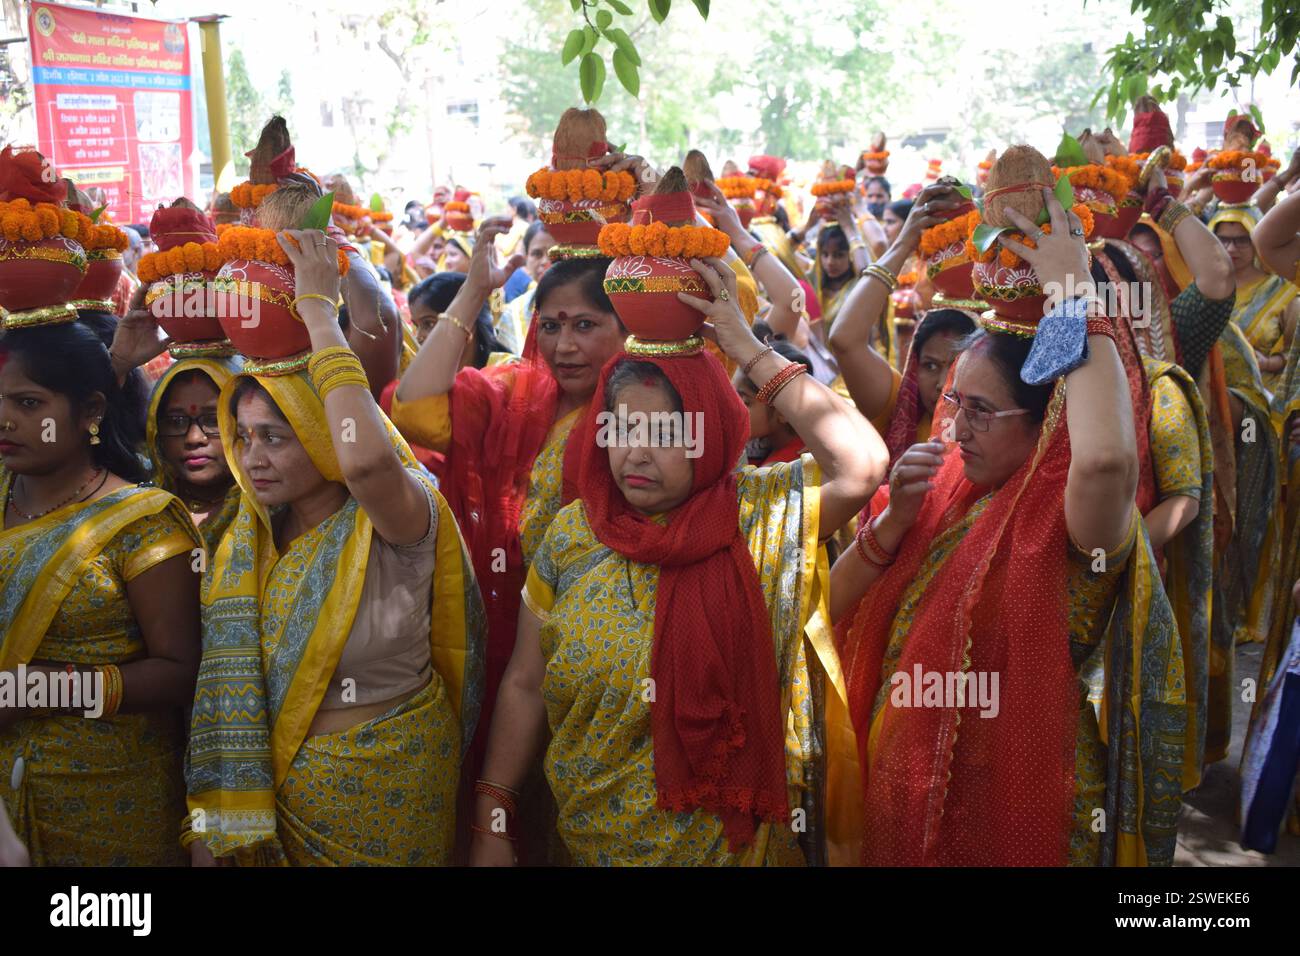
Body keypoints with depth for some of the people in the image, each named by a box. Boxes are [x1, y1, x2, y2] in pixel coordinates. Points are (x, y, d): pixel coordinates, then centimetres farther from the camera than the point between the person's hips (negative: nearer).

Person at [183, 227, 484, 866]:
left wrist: (318, 307, -34)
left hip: (389, 788, -5)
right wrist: (213, 821, -8)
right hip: (278, 784, 5)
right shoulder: (247, 541, -1)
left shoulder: (395, 525, -19)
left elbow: (366, 459, -43)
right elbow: (227, 688, 0)